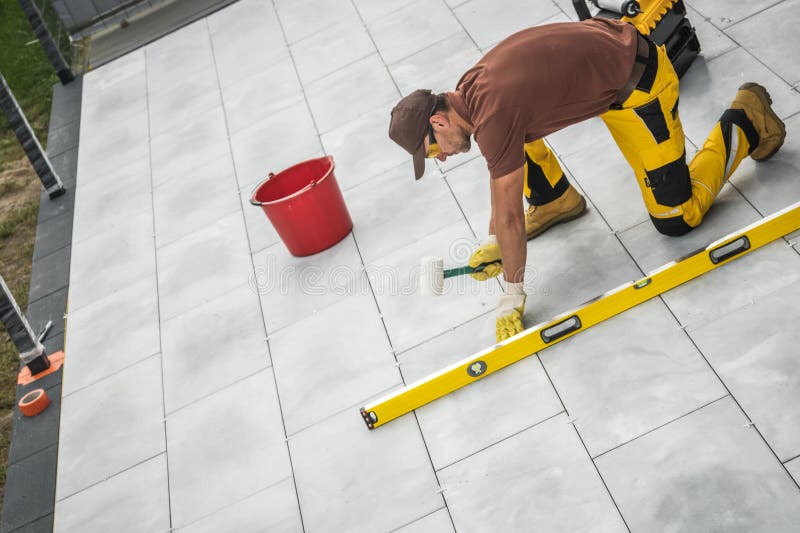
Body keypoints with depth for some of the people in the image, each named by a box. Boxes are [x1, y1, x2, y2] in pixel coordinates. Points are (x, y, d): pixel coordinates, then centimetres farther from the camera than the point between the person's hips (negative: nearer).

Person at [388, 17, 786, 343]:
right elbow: (502, 172, 11)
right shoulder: (471, 92, -3)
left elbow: (509, 217, -22)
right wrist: (493, 243, 11)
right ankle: (556, 200, 22)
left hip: (637, 81, -8)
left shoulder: (492, 116, -29)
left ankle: (745, 121, 16)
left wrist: (513, 298, -11)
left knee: (676, 219, -1)